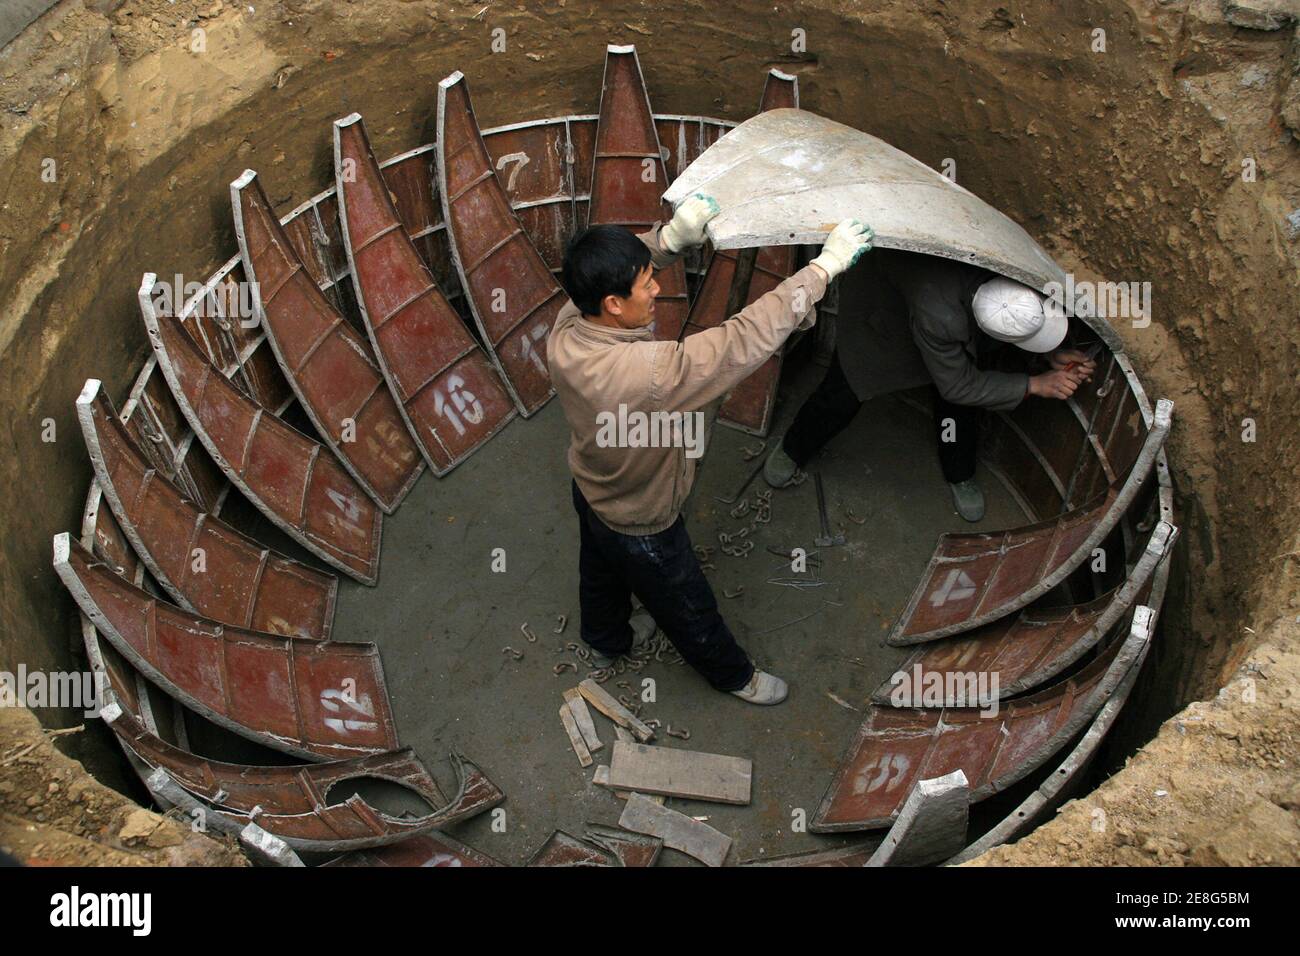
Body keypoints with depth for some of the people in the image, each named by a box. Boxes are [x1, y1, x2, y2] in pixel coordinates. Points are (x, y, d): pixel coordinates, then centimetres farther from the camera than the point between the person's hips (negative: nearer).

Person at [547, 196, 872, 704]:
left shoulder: (567, 328, -25)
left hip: (590, 492, 7)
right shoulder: (645, 373, -47)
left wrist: (672, 236, -24)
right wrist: (825, 266, -36)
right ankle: (732, 674, 52)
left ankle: (605, 641, 67)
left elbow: (615, 268, -7)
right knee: (688, 608, 23)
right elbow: (745, 339, -43)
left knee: (602, 572, 36)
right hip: (640, 526, -7)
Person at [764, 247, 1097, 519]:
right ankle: (792, 449, 33)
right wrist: (1035, 385, -27)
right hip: (878, 290, -5)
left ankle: (960, 475, 32)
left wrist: (1054, 354, -21)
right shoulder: (938, 316, -48)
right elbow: (958, 386, -28)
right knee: (845, 388, 3)